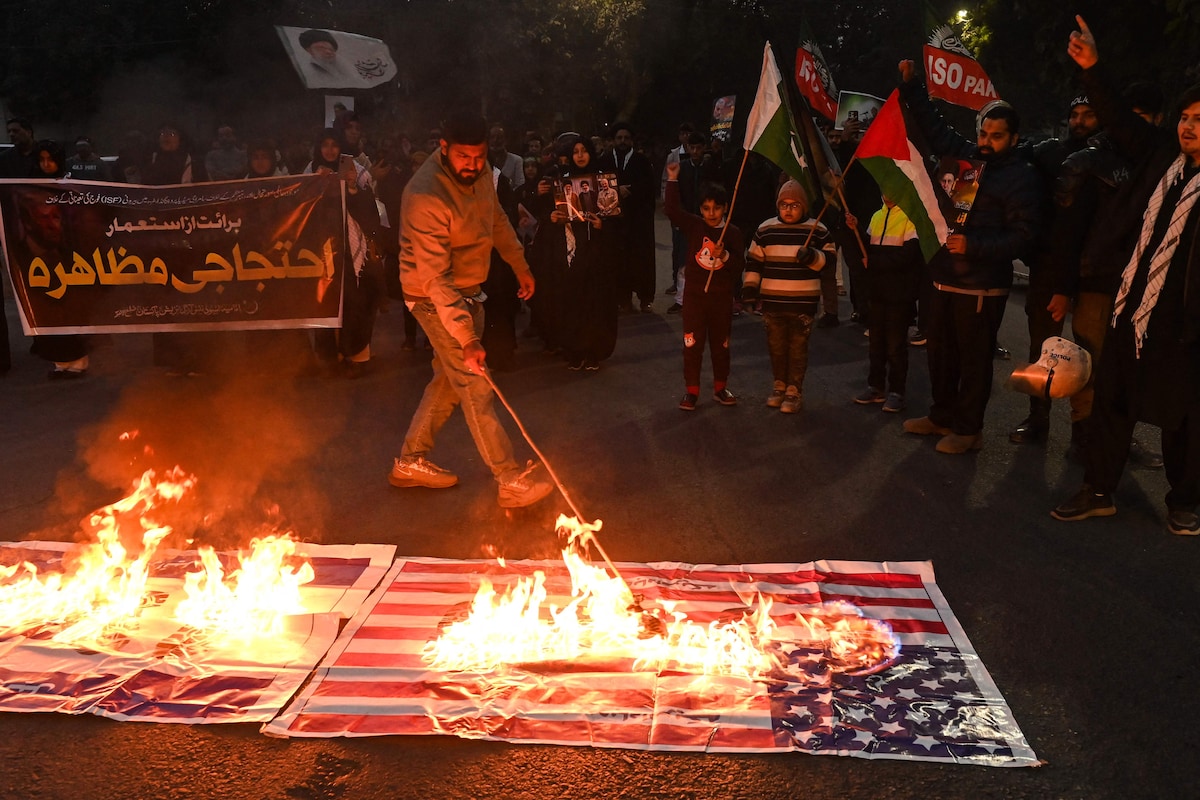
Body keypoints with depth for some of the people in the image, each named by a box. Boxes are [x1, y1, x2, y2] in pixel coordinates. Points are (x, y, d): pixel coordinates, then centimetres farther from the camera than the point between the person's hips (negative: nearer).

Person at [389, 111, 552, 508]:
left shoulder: (478, 173, -5)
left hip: (468, 290, 9)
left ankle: (411, 461, 29)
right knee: (476, 388, -6)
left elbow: (496, 218, 16)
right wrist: (466, 339, -35)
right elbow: (436, 279, -32)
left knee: (449, 379, 16)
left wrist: (520, 264, 21)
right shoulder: (426, 197, -30)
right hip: (436, 300, -9)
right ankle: (511, 480, 1)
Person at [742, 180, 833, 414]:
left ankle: (794, 390, 13)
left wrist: (812, 257, -17)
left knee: (798, 347, 3)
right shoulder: (765, 230, 5)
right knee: (776, 346, 11)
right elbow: (754, 261, 8)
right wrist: (750, 287, 2)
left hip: (803, 302, -2)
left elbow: (829, 258, 2)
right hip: (772, 301, 2)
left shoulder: (817, 230, 0)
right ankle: (779, 385, 27)